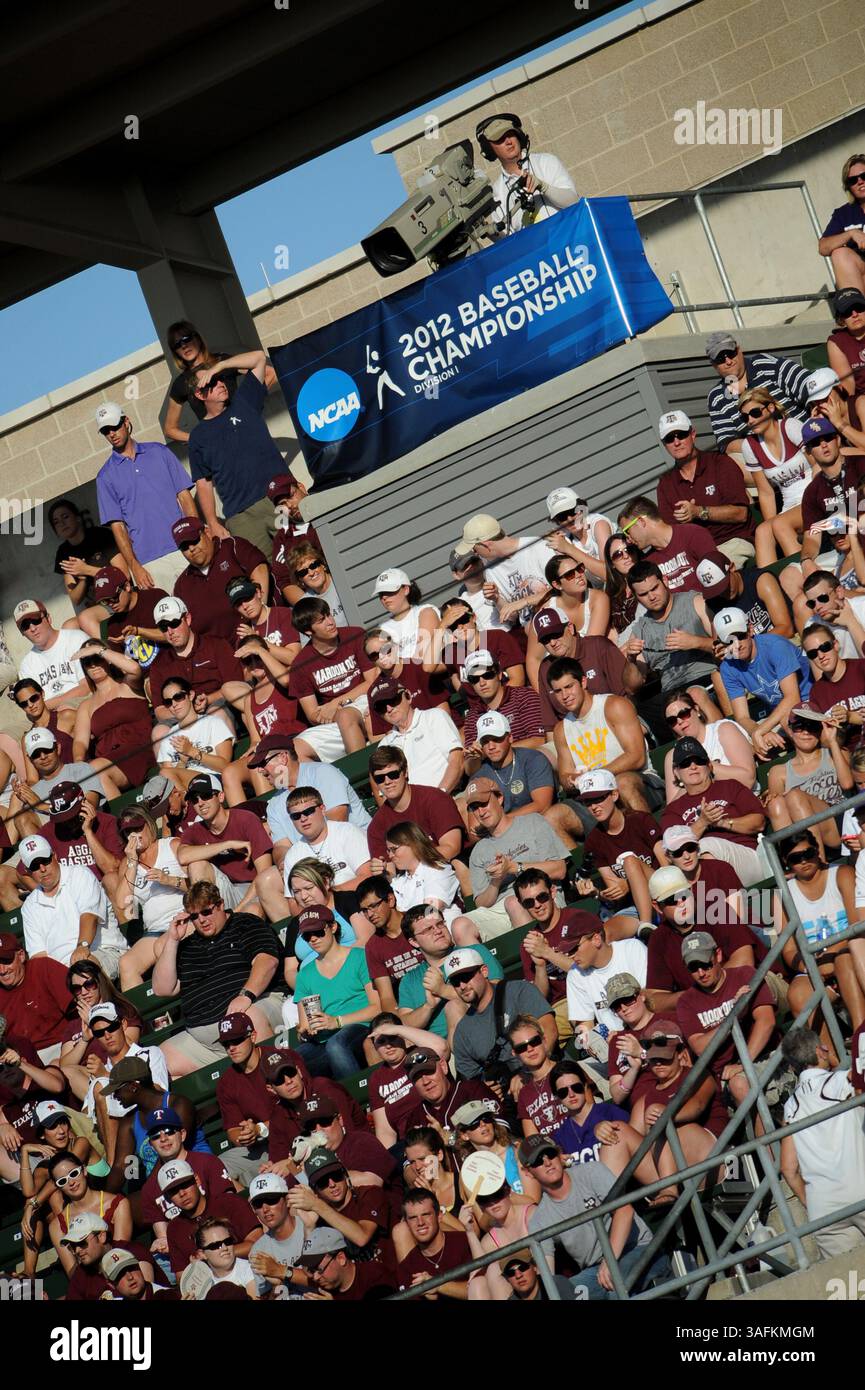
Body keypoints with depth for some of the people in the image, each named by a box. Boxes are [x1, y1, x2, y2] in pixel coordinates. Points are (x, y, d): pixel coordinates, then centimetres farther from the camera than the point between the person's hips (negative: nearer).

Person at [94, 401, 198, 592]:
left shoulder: (159, 452, 12)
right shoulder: (105, 476, 8)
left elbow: (184, 496, 9)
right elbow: (117, 526, 4)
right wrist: (134, 567, -7)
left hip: (184, 550, 1)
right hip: (147, 563, -1)